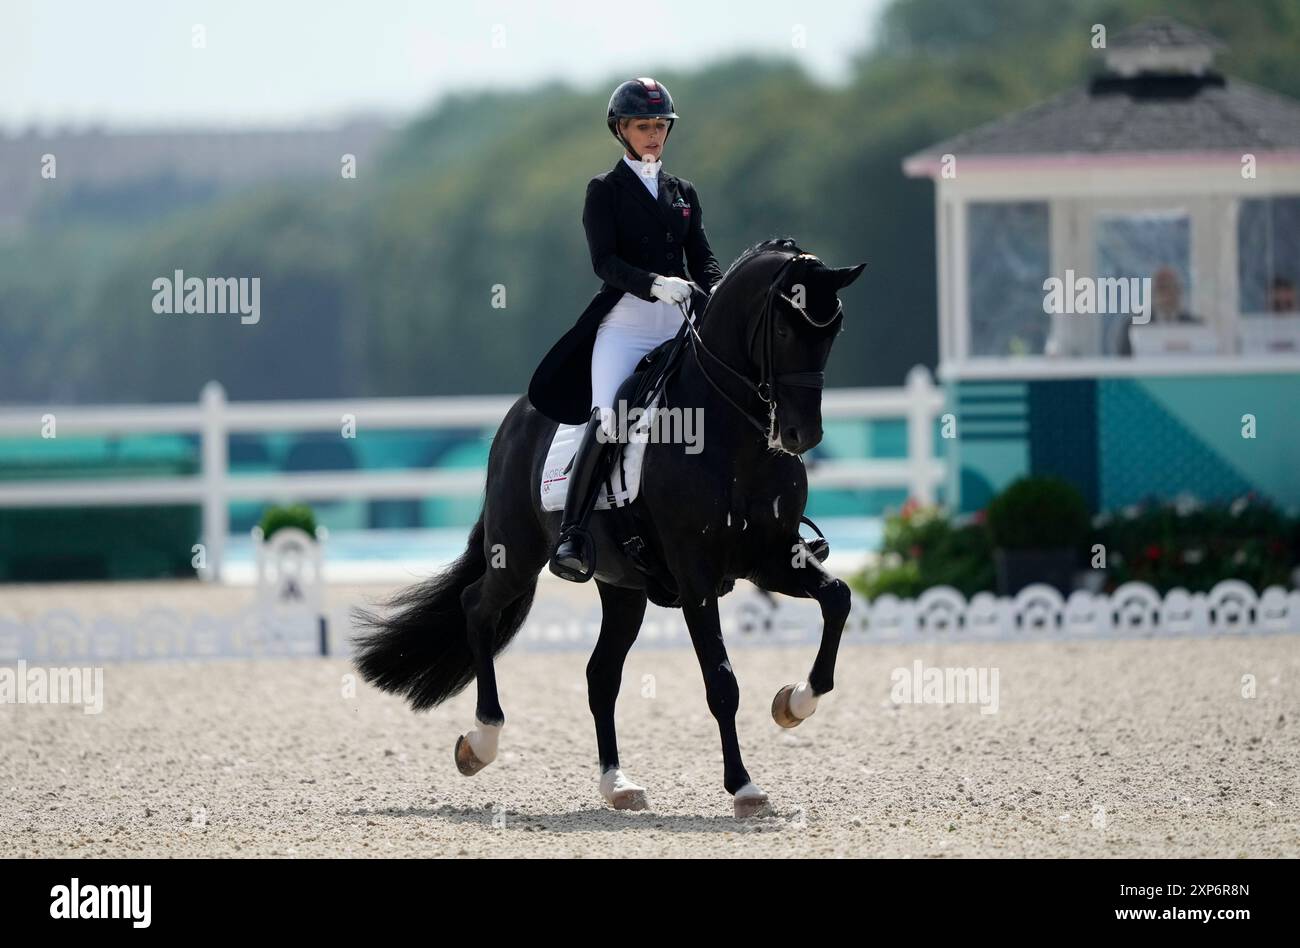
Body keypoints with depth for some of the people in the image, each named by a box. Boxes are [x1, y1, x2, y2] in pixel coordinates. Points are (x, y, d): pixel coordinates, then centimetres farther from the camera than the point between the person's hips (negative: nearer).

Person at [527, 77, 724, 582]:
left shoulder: (684, 193, 20)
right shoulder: (605, 191, 6)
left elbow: (703, 259, 12)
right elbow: (605, 262, -7)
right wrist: (654, 284, -24)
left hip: (678, 330, 5)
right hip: (623, 326, -5)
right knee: (607, 421, -22)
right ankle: (571, 535, -24)